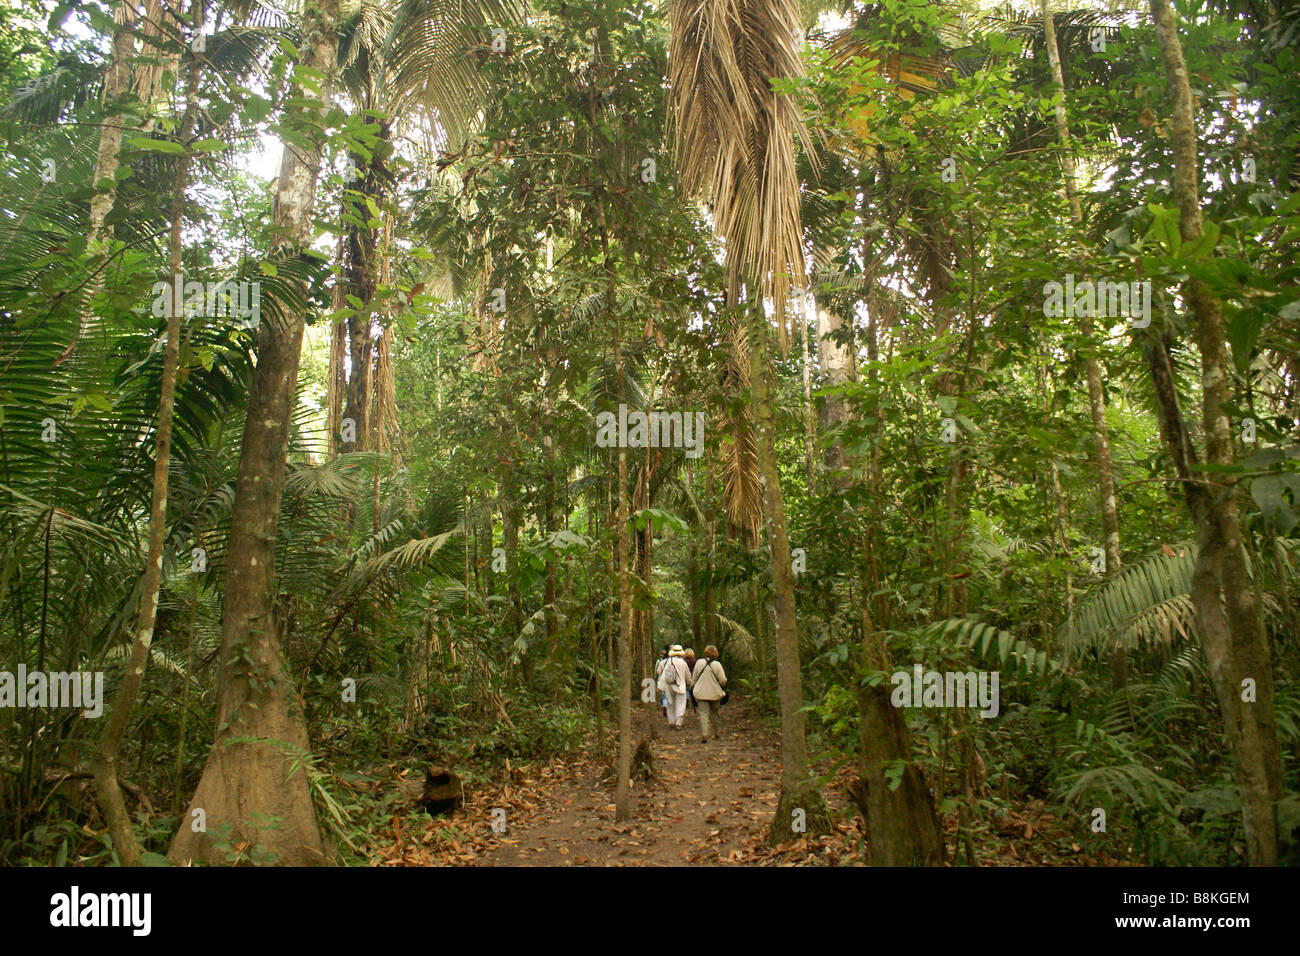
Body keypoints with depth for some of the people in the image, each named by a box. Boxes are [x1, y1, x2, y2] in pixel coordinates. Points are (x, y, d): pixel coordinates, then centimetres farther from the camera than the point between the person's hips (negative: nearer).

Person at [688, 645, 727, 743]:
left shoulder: (699, 662, -2)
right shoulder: (717, 664, -10)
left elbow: (693, 678, 5)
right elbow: (723, 680, -10)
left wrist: (692, 687, 20)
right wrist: (723, 685, 12)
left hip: (701, 693, 1)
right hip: (715, 693, -1)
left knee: (703, 713, -1)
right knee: (716, 712, 17)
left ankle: (704, 735, -13)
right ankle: (717, 733, 26)